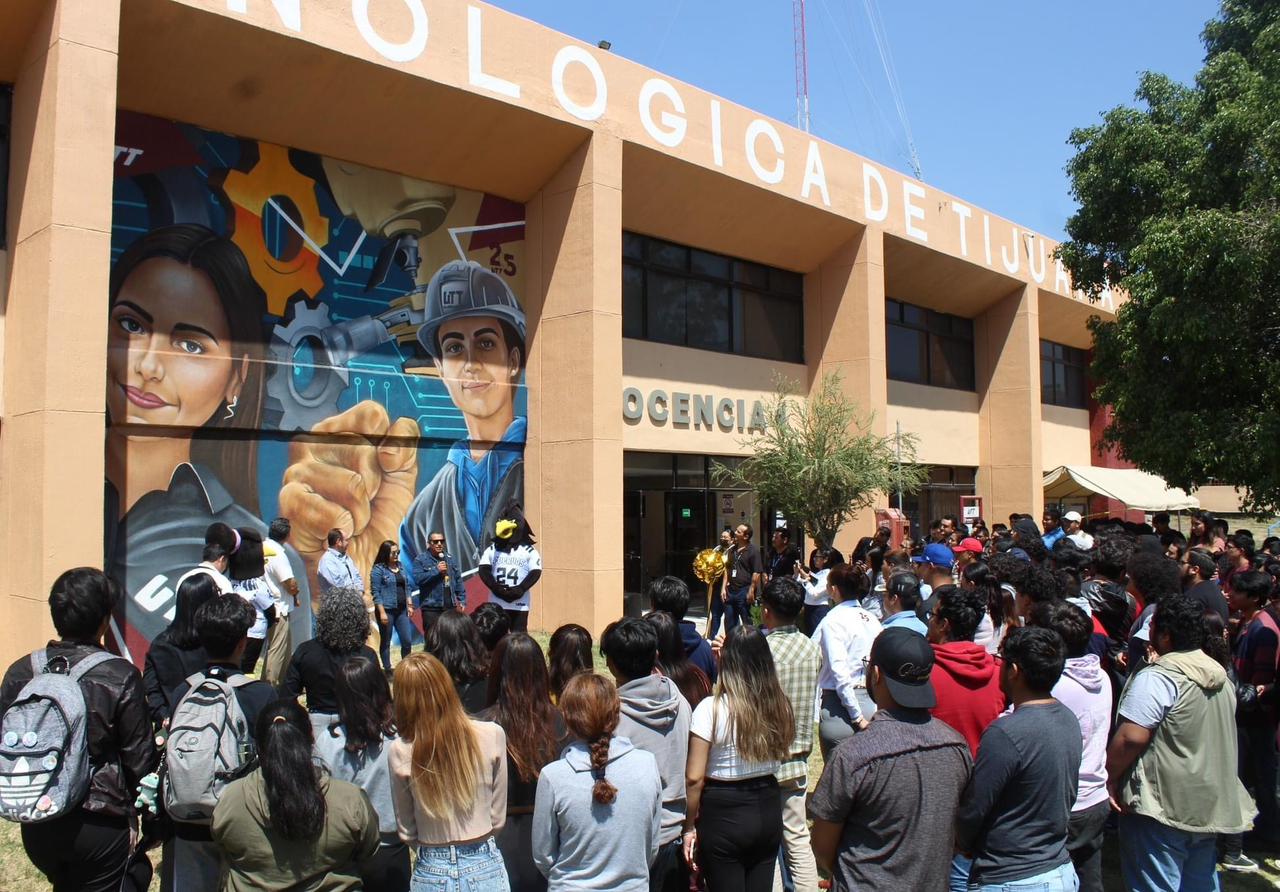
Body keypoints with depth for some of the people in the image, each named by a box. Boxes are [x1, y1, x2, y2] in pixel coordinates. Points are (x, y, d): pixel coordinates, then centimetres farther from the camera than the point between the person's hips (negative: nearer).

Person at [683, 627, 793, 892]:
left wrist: (690, 826, -6)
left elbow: (694, 778, -15)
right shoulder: (779, 705, -5)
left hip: (724, 813, -4)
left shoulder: (712, 708, -18)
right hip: (769, 809, 4)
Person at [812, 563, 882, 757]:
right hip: (872, 704, 6)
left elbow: (839, 670, -18)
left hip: (840, 703, -6)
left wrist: (856, 715, -13)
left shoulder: (833, 621, -10)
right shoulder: (872, 619, 7)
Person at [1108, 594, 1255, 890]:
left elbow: (1131, 738, -27)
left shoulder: (1156, 678, -21)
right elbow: (1221, 740, 19)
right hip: (1210, 806, 9)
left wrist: (1111, 777, -13)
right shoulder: (1221, 677, 8)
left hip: (1164, 809, -9)